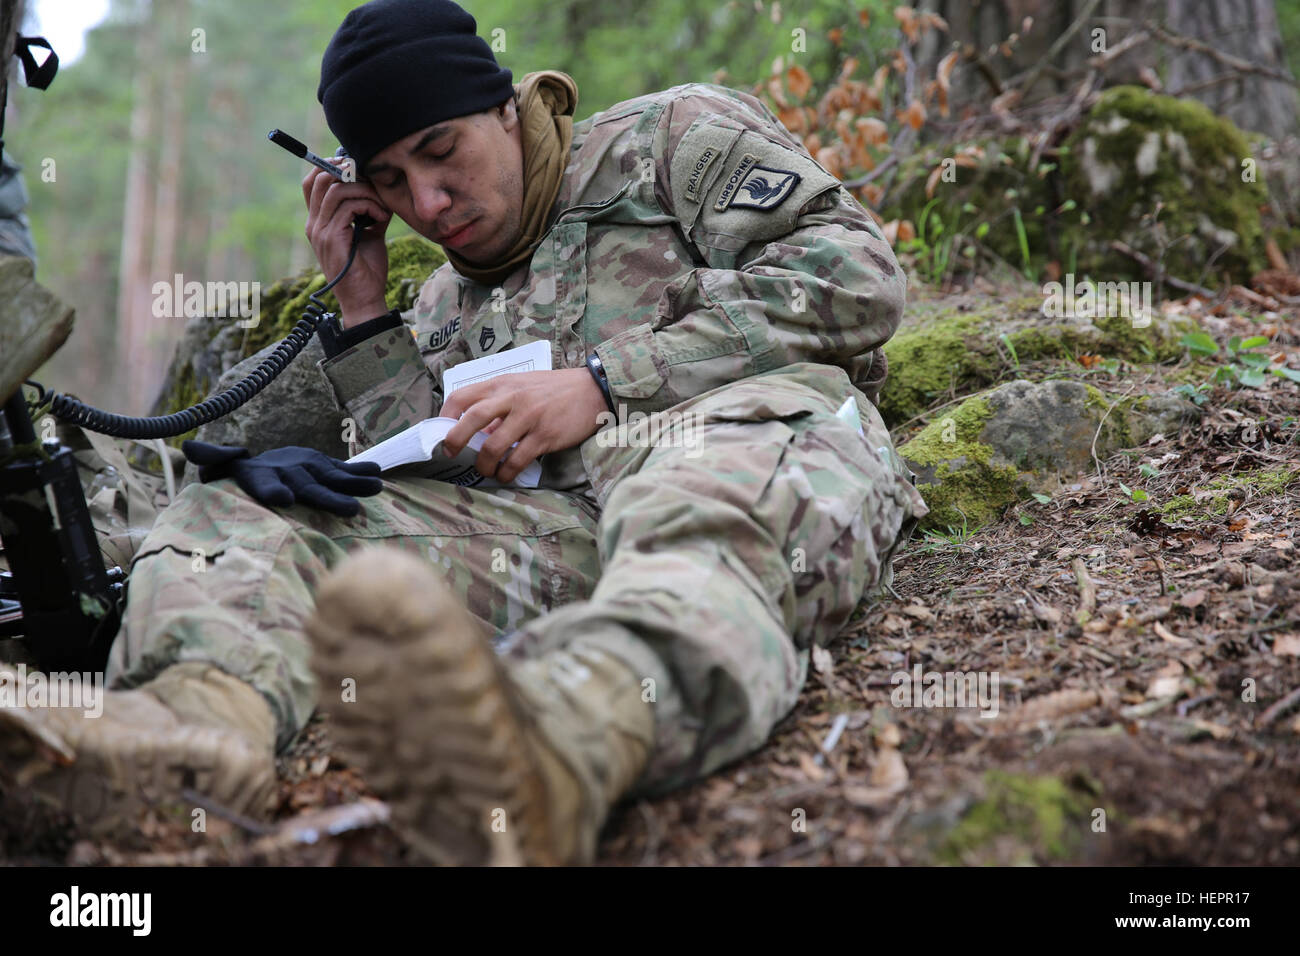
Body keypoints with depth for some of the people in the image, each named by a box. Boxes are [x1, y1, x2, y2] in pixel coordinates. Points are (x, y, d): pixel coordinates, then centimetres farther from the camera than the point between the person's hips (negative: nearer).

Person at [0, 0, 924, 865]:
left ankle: (549, 755, -71)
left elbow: (857, 275, 1)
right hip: (552, 524, 5)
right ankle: (209, 702, -41)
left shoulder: (678, 134, 17)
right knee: (245, 499, -9)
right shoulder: (447, 306, 31)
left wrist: (603, 385, -6)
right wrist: (361, 306, 18)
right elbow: (426, 472, 23)